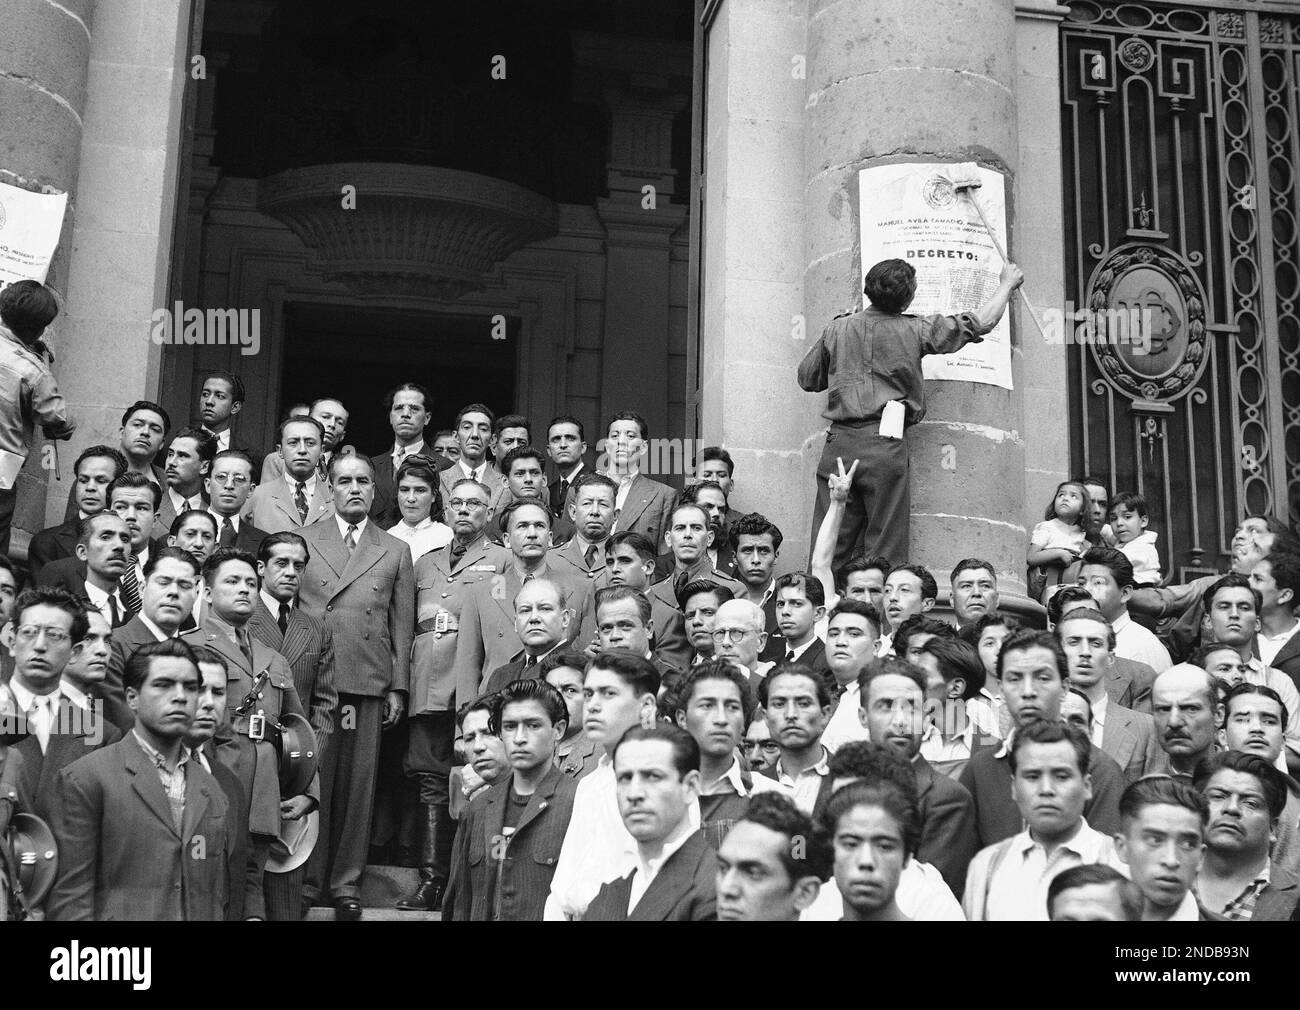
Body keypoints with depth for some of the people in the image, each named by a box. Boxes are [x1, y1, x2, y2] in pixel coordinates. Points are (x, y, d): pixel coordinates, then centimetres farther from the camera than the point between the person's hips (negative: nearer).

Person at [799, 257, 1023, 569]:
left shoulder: (837, 329, 8)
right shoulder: (913, 331, 1)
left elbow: (807, 379, 18)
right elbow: (980, 323, 8)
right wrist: (1007, 285, 24)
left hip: (839, 441, 3)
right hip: (884, 445, -3)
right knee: (884, 549, 0)